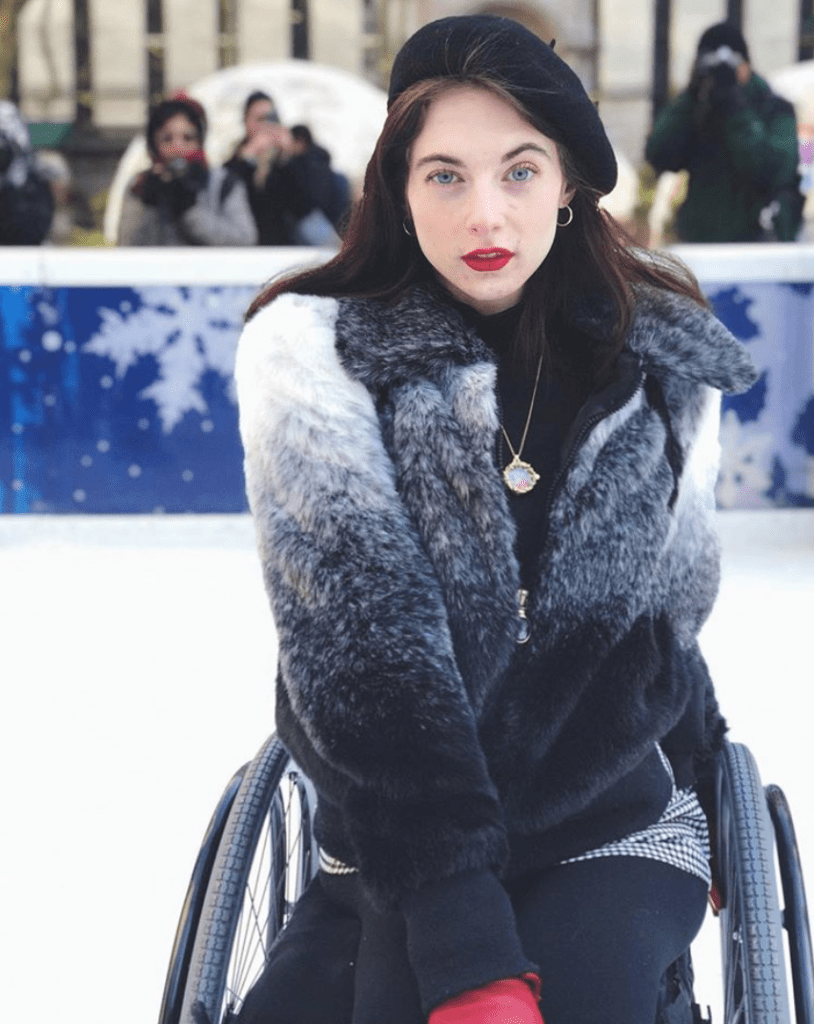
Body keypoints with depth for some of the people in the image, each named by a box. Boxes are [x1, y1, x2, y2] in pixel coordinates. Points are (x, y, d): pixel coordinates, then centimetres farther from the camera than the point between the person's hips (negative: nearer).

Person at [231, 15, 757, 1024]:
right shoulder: (310, 345, -9)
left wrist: (705, 779, 27)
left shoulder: (661, 361, 1)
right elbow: (363, 622, -19)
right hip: (394, 855, -1)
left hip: (615, 836, 2)